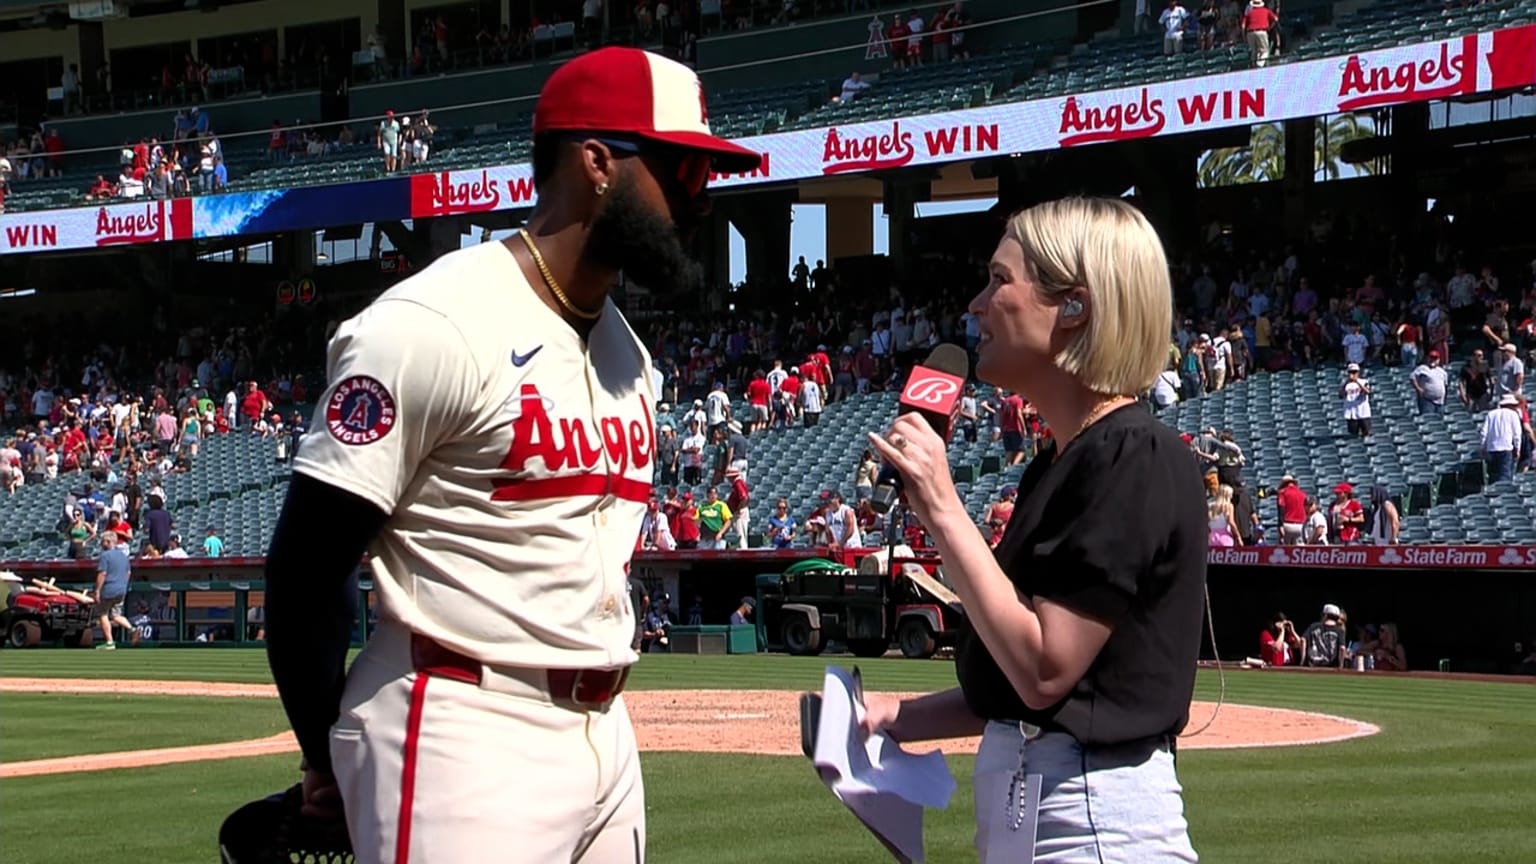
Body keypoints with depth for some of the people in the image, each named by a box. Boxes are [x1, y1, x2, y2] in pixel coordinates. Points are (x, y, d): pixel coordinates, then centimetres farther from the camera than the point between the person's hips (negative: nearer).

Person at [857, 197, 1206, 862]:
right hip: (1015, 802, 9)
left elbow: (1045, 669, -20)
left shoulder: (1134, 458, -15)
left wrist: (941, 510, -18)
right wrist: (903, 717, 6)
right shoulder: (1056, 461, 14)